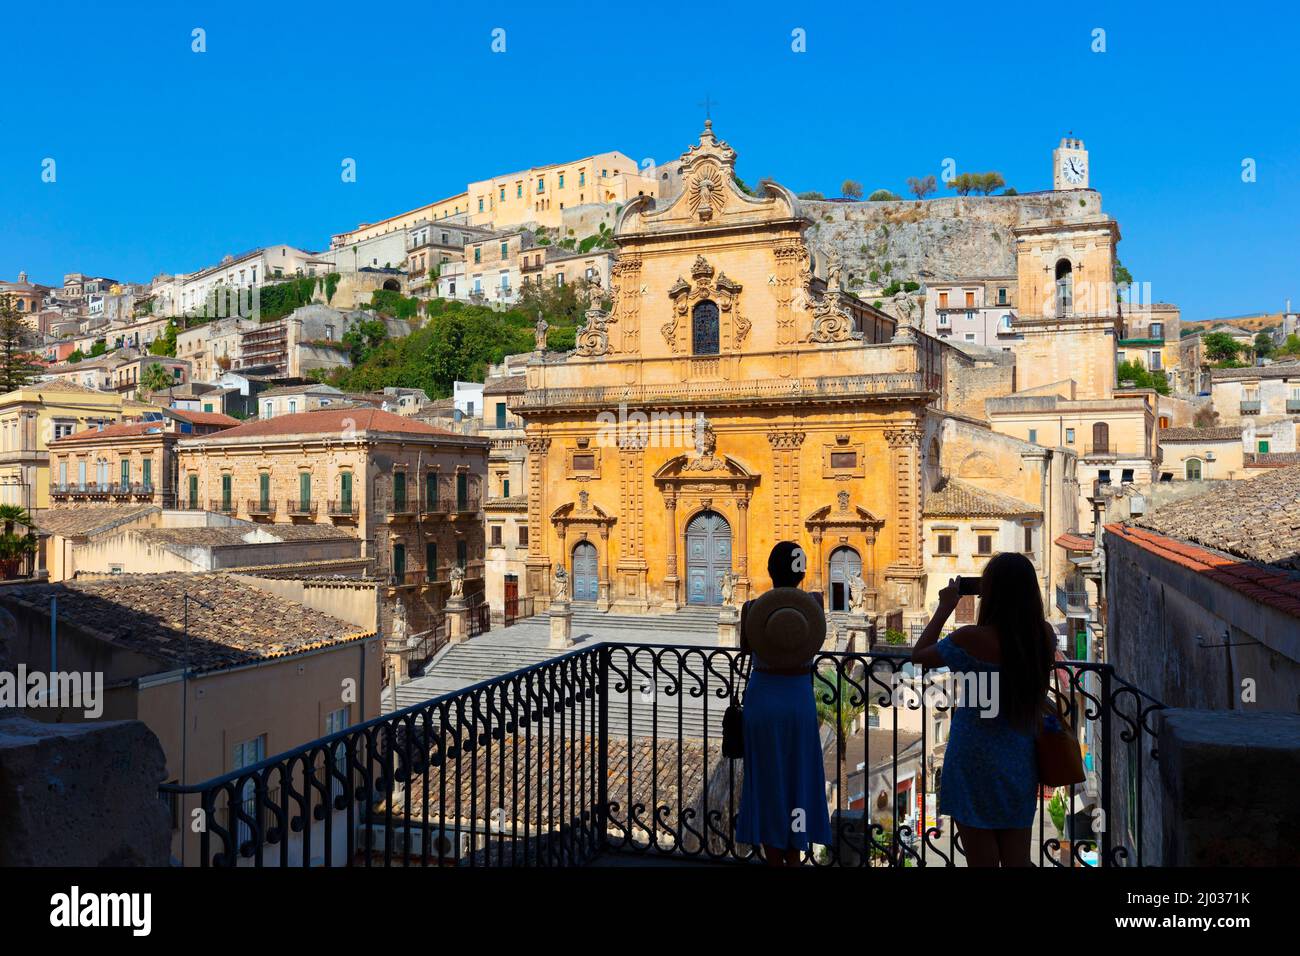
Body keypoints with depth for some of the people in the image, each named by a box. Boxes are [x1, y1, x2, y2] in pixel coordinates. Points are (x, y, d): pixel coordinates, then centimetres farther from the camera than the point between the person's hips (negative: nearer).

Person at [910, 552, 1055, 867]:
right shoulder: (1044, 635, -7)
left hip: (976, 766, -5)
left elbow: (919, 655, -5)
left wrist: (945, 608, 1)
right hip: (1021, 765, 5)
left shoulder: (971, 639, -21)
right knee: (1017, 860, 16)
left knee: (982, 860, 9)